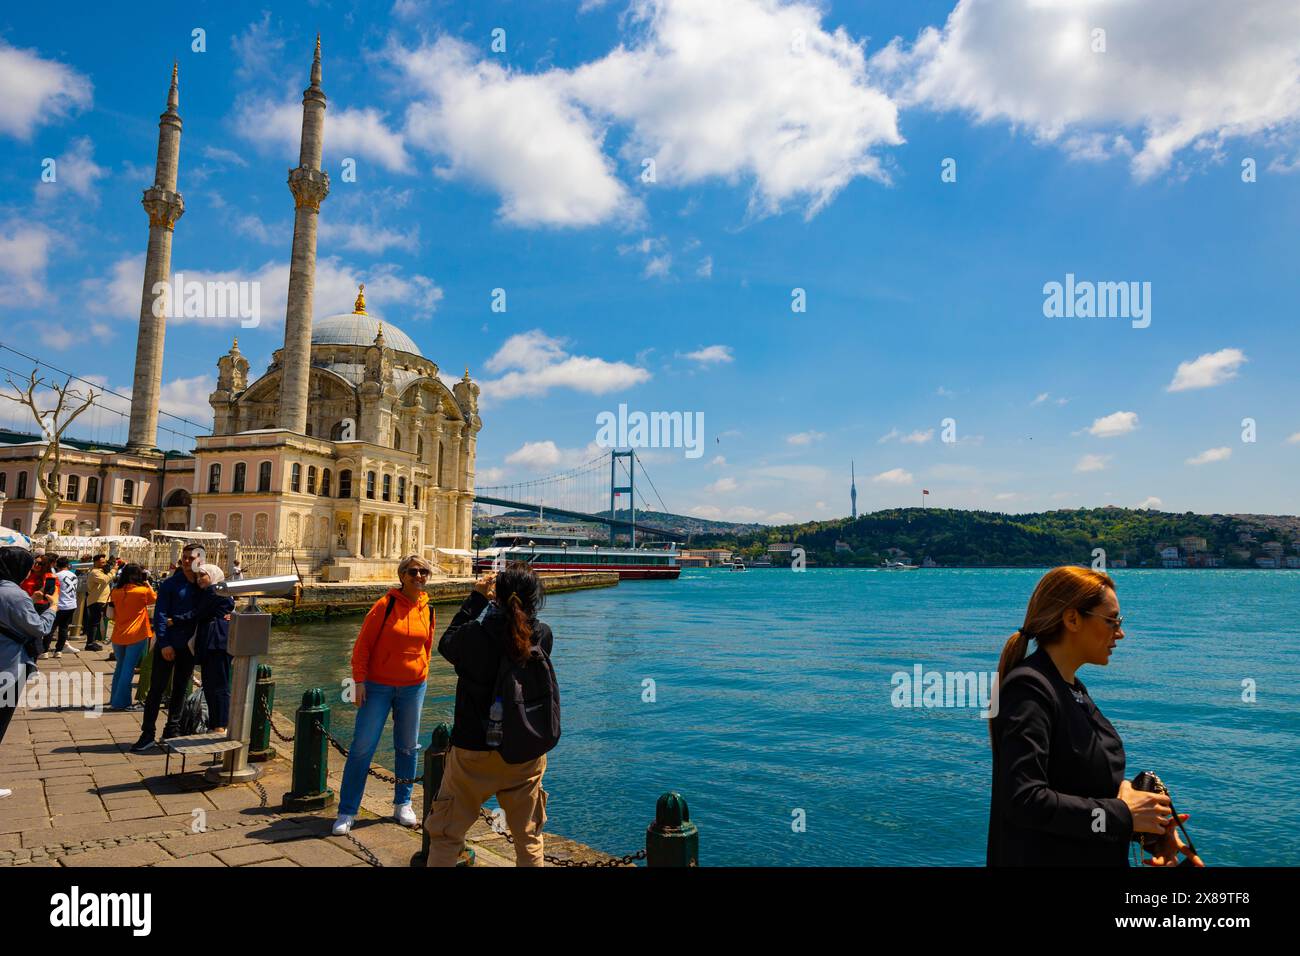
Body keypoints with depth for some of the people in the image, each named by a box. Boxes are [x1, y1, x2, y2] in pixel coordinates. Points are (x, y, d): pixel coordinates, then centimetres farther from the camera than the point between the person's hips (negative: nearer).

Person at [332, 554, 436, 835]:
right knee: (362, 747, -2)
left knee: (408, 748, 13)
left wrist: (422, 679, 13)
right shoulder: (386, 604, -11)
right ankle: (347, 812, 11)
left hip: (413, 687, 4)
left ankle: (403, 805, 29)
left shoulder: (427, 609, 2)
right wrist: (359, 680, -12)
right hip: (378, 686, -4)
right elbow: (363, 644, -8)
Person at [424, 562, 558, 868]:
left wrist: (476, 599, 6)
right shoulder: (544, 635, -10)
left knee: (446, 836, 16)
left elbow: (446, 644, 3)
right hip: (527, 754, 3)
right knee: (529, 839, 19)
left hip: (475, 750, -2)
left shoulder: (476, 633, -18)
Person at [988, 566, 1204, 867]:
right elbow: (1024, 801, -28)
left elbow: (1090, 782, 10)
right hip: (1045, 858, -9)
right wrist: (1123, 814, -20)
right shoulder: (1029, 688, -21)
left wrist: (1148, 819, -5)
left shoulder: (1073, 688, 8)